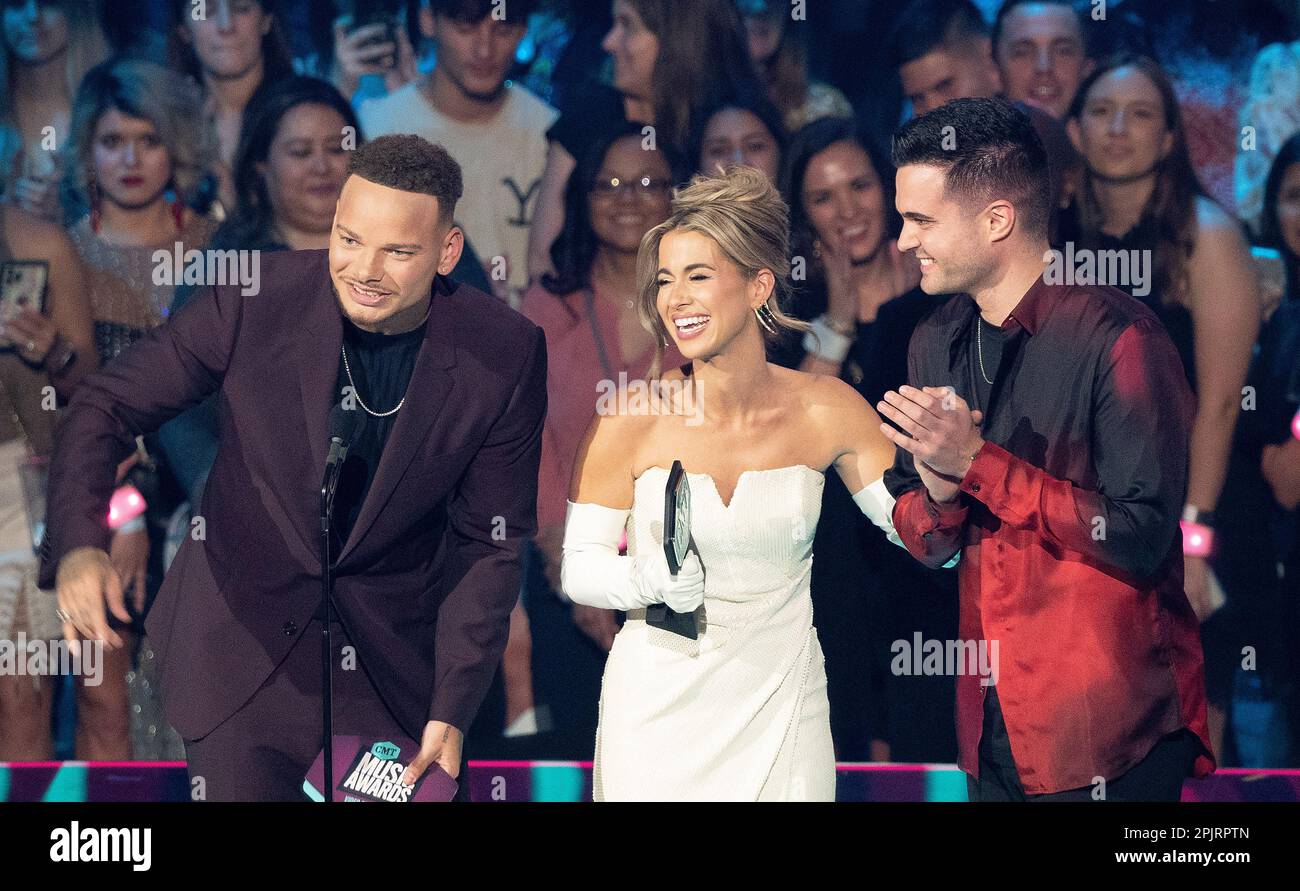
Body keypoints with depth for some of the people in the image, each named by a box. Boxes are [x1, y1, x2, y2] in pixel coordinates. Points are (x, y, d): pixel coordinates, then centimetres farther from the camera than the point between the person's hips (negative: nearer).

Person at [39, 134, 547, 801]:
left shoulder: (507, 355, -14)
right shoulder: (254, 301, -17)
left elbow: (491, 543, -4)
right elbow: (106, 407, -11)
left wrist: (453, 709, -8)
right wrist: (78, 545, -29)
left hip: (396, 659, 1)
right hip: (243, 639, -1)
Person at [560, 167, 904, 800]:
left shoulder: (825, 410, -6)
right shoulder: (632, 419, -11)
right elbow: (577, 565, -4)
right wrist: (648, 579, -24)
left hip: (781, 714, 1)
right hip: (657, 715, -1)